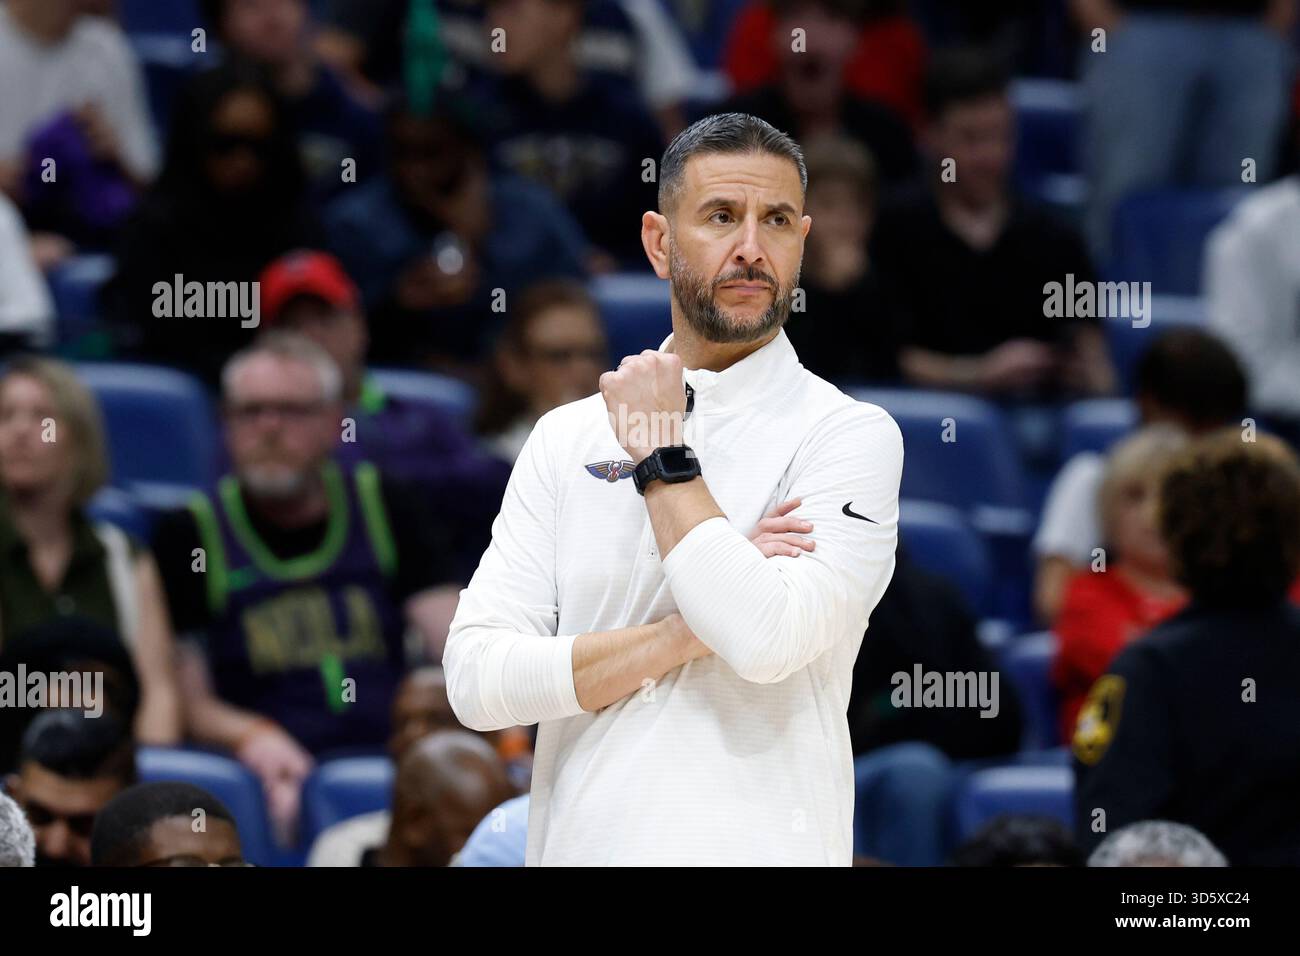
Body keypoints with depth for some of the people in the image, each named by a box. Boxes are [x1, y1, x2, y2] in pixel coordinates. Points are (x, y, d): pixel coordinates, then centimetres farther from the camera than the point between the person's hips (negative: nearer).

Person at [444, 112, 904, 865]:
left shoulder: (852, 435, -6)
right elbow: (477, 678, -5)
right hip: (579, 843, 3)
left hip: (755, 845, -3)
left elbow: (768, 639, -22)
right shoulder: (566, 437, 5)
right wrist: (690, 630, -14)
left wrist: (661, 456, -12)